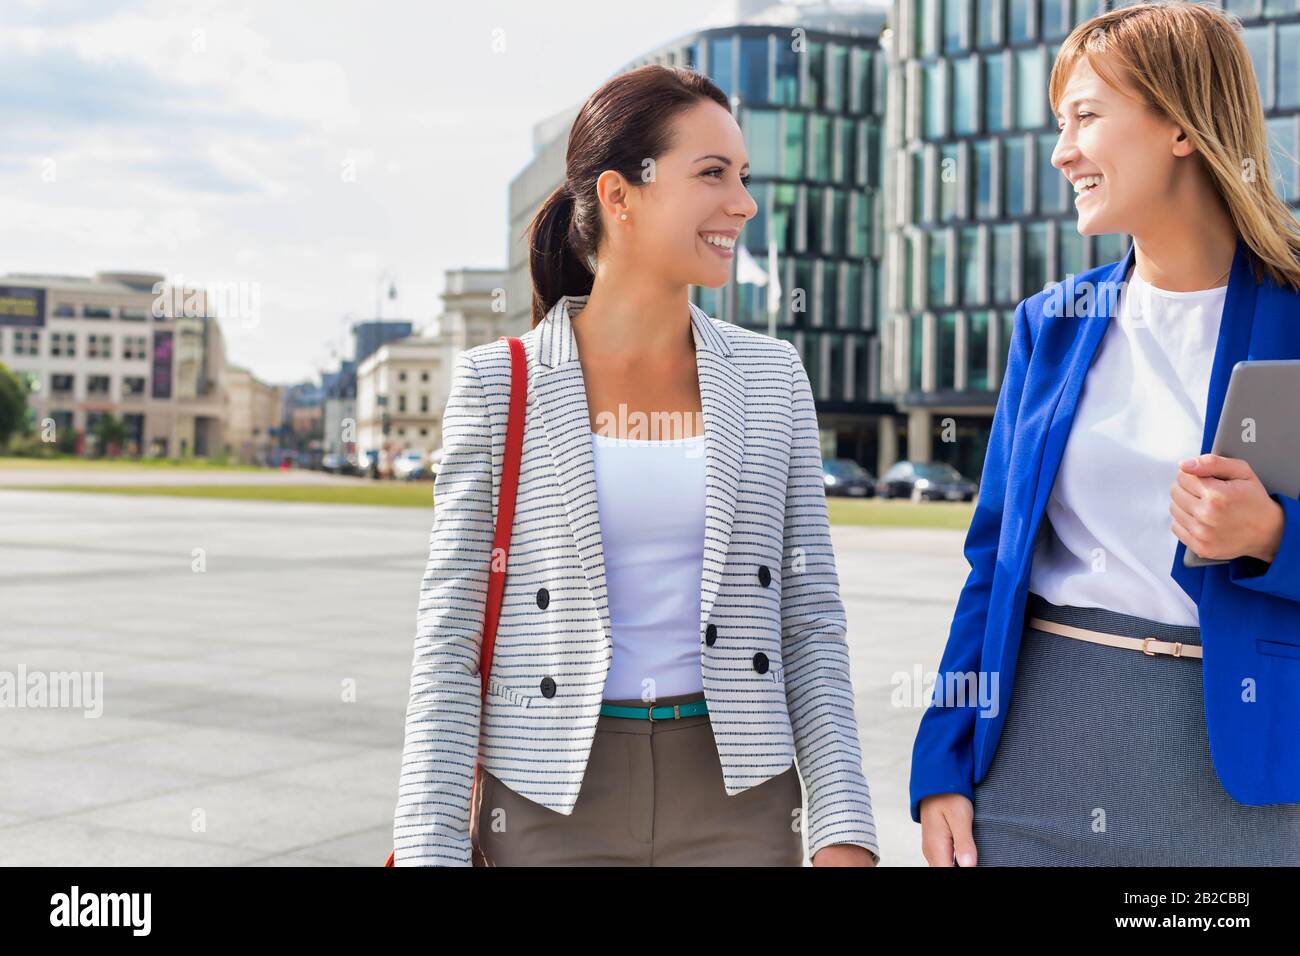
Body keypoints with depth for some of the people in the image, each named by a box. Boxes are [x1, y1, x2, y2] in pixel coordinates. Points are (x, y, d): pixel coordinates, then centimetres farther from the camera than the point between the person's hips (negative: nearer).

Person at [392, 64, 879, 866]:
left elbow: (810, 620, 3)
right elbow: (449, 638, -3)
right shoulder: (497, 386, -3)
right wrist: (432, 848, -8)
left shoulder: (770, 378, 3)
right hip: (554, 805, -1)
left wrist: (845, 830, -4)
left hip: (735, 800, 2)